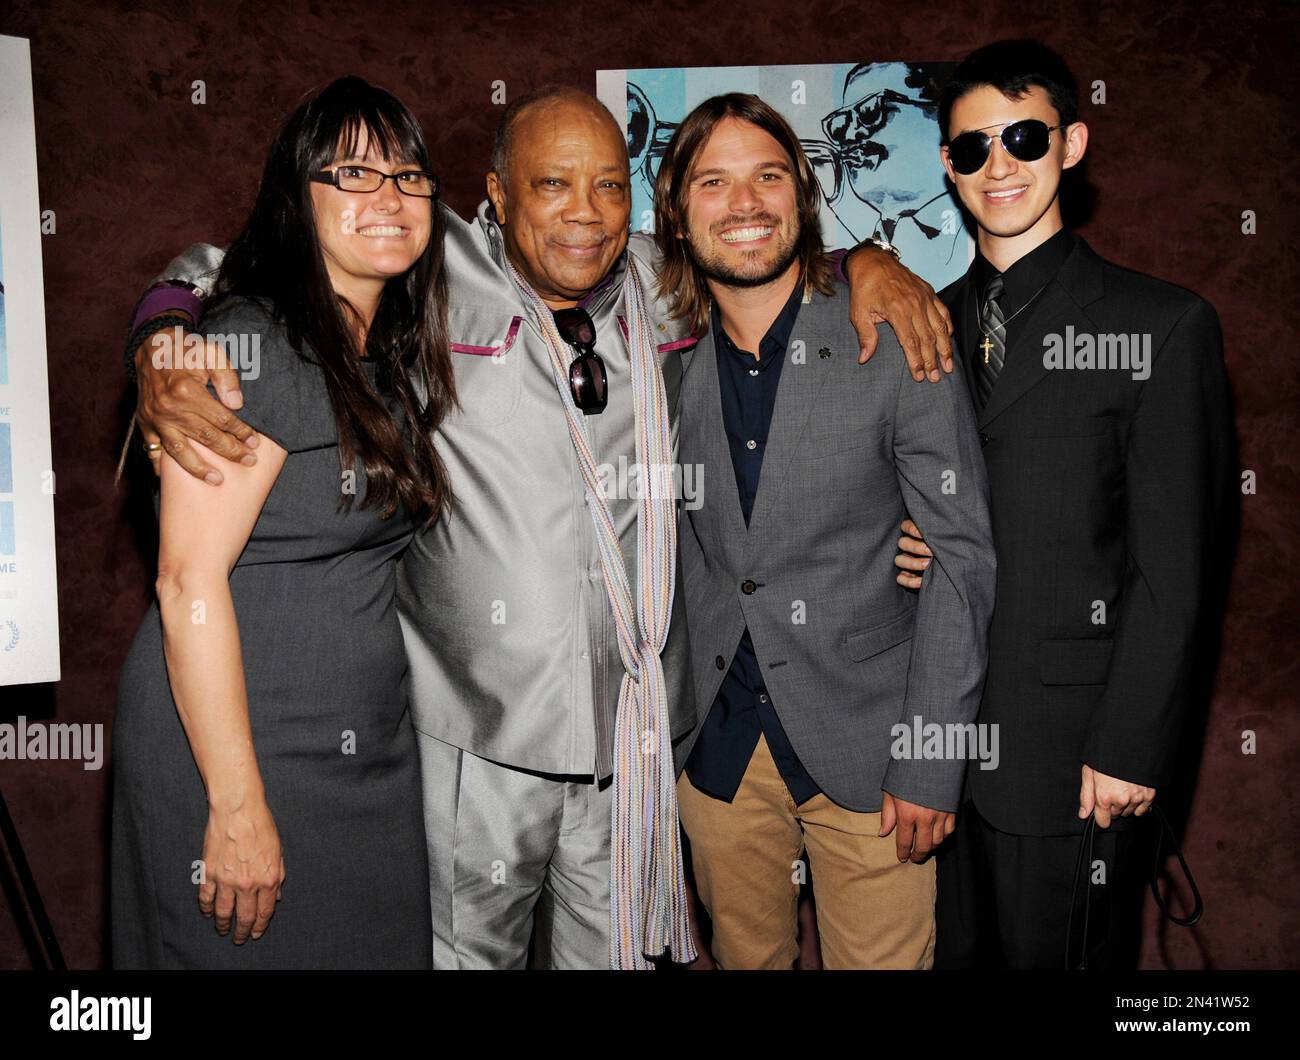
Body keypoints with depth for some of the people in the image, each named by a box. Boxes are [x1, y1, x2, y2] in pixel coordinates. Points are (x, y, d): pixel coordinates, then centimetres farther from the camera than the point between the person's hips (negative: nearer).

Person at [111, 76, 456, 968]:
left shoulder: (393, 359, 10)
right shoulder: (254, 342, -16)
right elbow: (190, 583, -20)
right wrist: (237, 807, -21)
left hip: (370, 750, 8)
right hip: (242, 748, -7)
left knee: (376, 945, 16)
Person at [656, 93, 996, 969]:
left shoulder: (900, 345, -10)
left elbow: (962, 554, -10)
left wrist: (928, 763, -12)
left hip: (864, 748, -3)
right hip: (716, 745, 3)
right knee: (745, 956, 19)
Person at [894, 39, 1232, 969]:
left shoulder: (1163, 324, -6)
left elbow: (1172, 569, -9)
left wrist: (1130, 749, -12)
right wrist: (898, 541, -7)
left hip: (1070, 743, -4)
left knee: (1056, 951, 12)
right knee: (953, 949, 18)